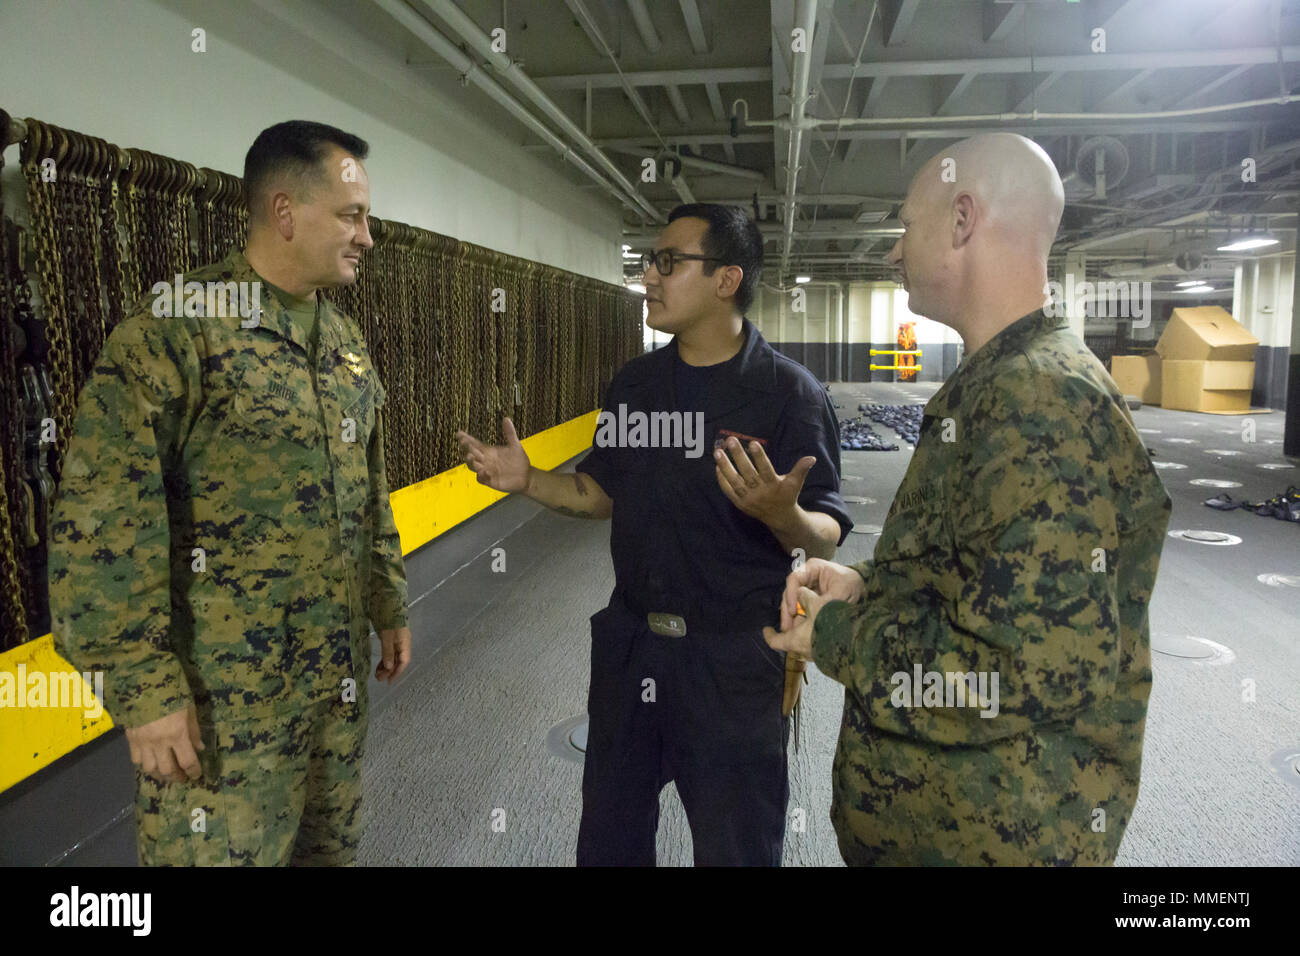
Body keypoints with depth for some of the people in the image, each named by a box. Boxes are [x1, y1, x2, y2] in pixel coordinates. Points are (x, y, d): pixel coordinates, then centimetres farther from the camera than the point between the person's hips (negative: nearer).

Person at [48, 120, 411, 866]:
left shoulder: (347, 342, 9)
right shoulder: (175, 328, -13)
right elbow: (105, 524, -16)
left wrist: (391, 606, 16)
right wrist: (144, 684, -17)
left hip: (339, 669, 7)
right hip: (223, 689, -6)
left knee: (333, 844, 18)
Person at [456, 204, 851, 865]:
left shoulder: (789, 393, -13)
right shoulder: (634, 382, 5)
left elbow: (826, 539, -13)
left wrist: (783, 515, -34)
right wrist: (528, 481, -4)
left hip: (734, 661, -5)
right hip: (629, 646, 6)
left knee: (736, 845, 15)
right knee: (608, 838, 22)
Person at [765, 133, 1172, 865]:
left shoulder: (1045, 405, -25)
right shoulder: (995, 385, 7)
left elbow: (1036, 670, -30)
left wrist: (836, 636, -18)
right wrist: (866, 587, 1)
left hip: (987, 832, -9)